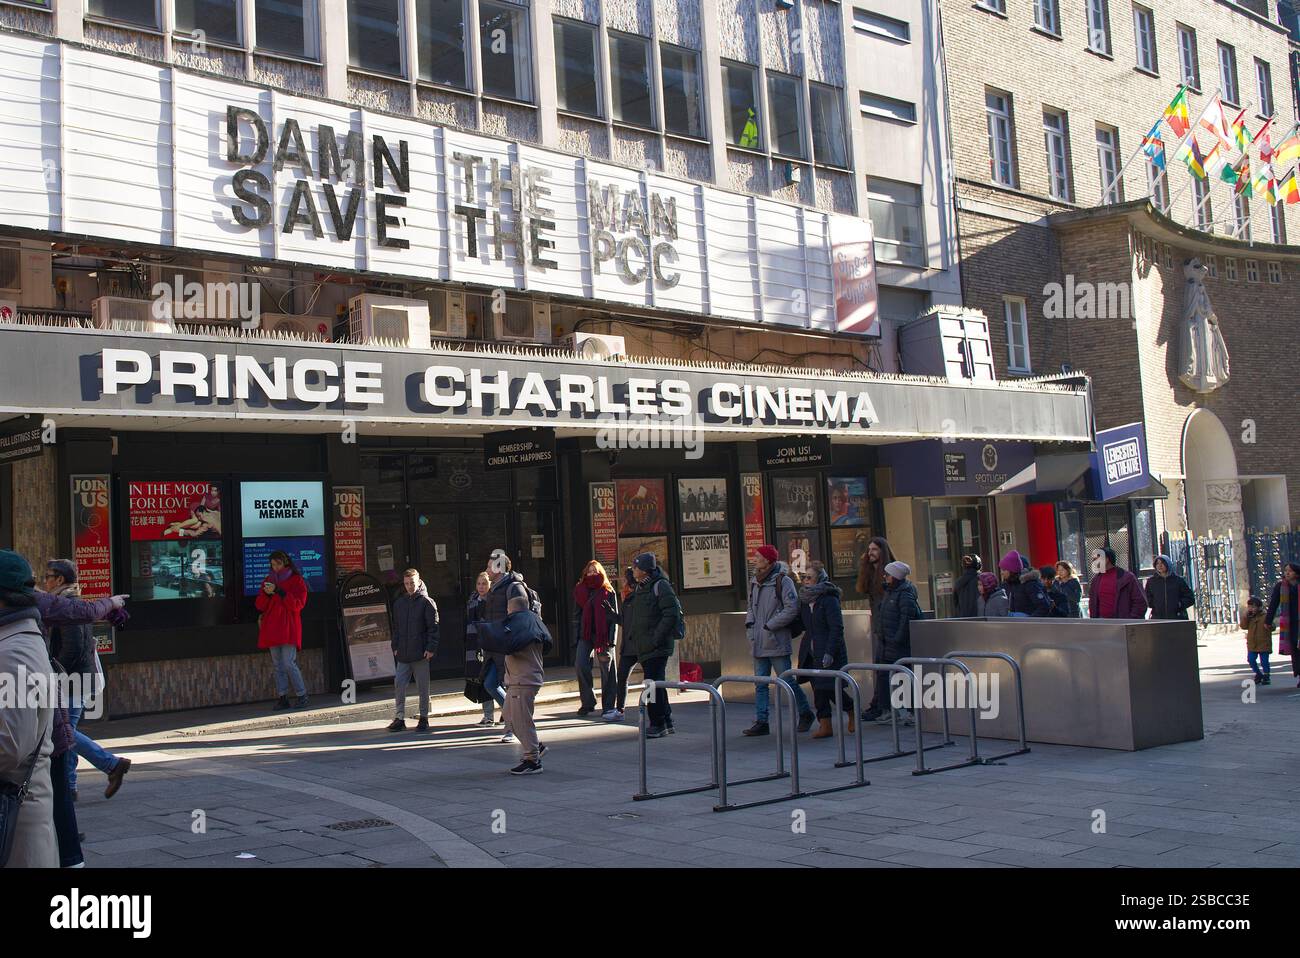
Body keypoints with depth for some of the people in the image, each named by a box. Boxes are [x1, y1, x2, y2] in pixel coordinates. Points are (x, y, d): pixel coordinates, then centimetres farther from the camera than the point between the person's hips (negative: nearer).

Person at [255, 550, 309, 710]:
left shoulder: (297, 581, 3)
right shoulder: (268, 581, 17)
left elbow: (297, 604, -8)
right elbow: (260, 606, 11)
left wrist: (279, 592, -16)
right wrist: (266, 594, -10)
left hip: (289, 628, -5)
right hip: (272, 628, 5)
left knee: (289, 663, -13)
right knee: (277, 665, 5)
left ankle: (302, 696, -5)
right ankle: (282, 698, 8)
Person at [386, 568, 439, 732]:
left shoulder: (427, 602, -3)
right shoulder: (399, 603, 11)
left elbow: (433, 627, -6)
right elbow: (396, 627, 17)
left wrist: (431, 648, -13)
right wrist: (395, 647, 9)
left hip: (421, 653, -4)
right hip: (403, 654, 4)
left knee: (423, 687, 3)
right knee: (399, 685, 0)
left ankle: (423, 718, 13)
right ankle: (400, 718, 7)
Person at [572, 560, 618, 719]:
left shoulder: (608, 591, 4)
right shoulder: (580, 590, 11)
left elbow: (615, 616, 1)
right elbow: (576, 616, 13)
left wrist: (611, 640, -9)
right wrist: (575, 639, 6)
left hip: (603, 635, -2)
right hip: (585, 634, 2)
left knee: (607, 669, -1)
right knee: (581, 665, -11)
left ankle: (608, 706, 7)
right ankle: (587, 702, 2)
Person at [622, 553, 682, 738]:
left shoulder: (660, 586, -10)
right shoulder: (639, 589, 18)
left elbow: (671, 613, -18)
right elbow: (630, 618, 29)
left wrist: (656, 638, -21)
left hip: (657, 647, -9)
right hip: (642, 646, 9)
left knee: (653, 683, -10)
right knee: (656, 684, 13)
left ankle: (658, 725, -4)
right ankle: (667, 723, 21)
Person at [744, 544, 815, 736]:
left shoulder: (783, 580, -10)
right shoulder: (755, 581, 12)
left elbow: (791, 609, -16)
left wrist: (769, 626, -15)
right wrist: (750, 623, 5)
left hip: (777, 641, -7)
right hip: (759, 643, 7)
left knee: (787, 681, 0)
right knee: (761, 684, 6)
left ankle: (806, 713, 18)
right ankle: (761, 722, 8)